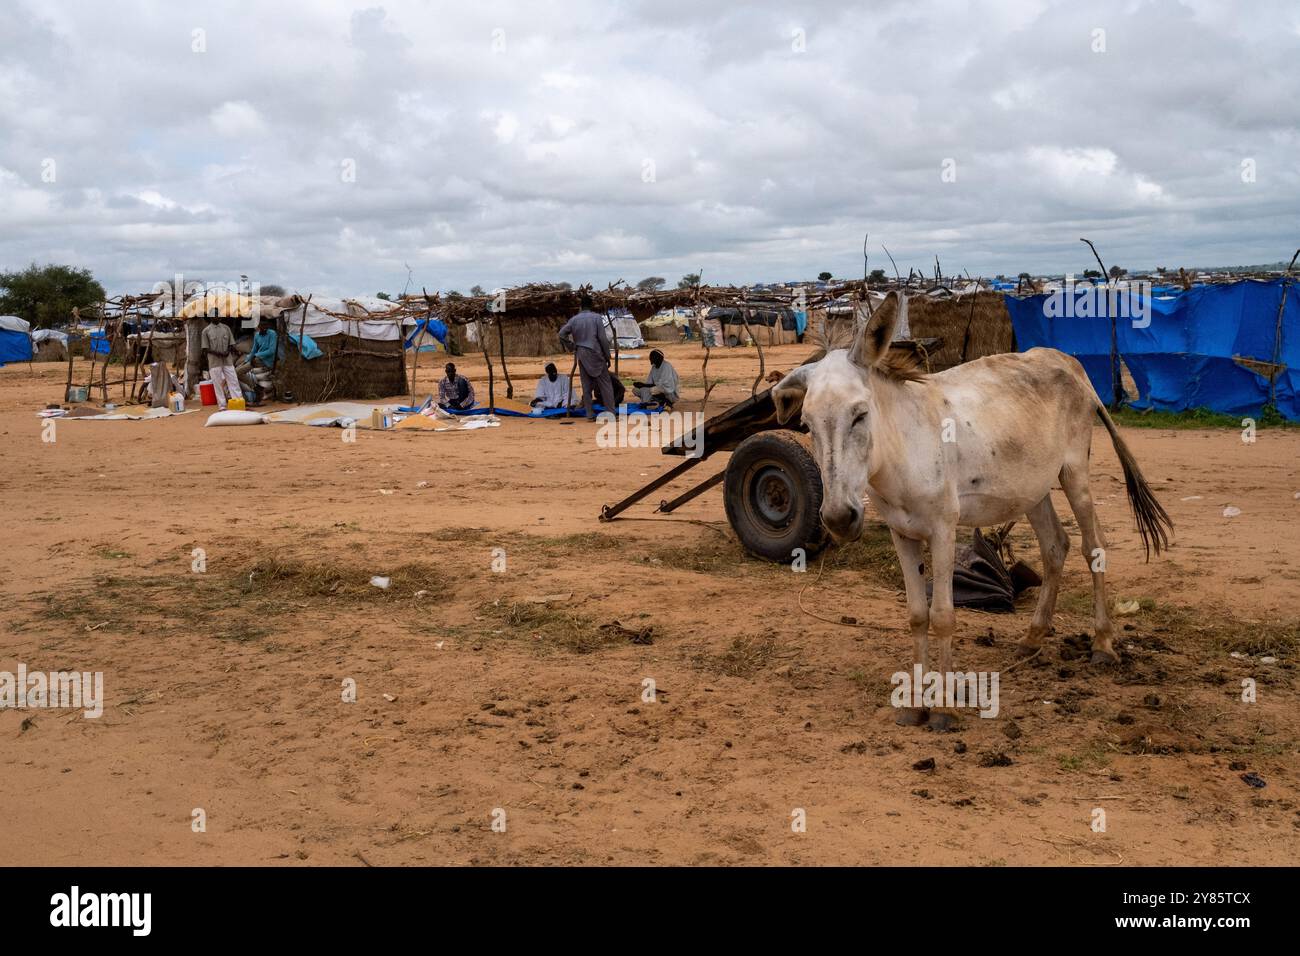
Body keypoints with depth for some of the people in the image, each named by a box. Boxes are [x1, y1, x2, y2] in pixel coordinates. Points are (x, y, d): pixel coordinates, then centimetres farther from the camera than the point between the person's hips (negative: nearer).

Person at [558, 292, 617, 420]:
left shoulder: (574, 319, 4)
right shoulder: (596, 318, -6)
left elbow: (562, 334, 3)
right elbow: (603, 339, -8)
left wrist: (572, 347, 11)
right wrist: (607, 356, 0)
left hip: (581, 355, 4)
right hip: (595, 354, -4)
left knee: (586, 385, 8)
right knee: (605, 383, 0)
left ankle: (590, 415, 8)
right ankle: (611, 413, -5)